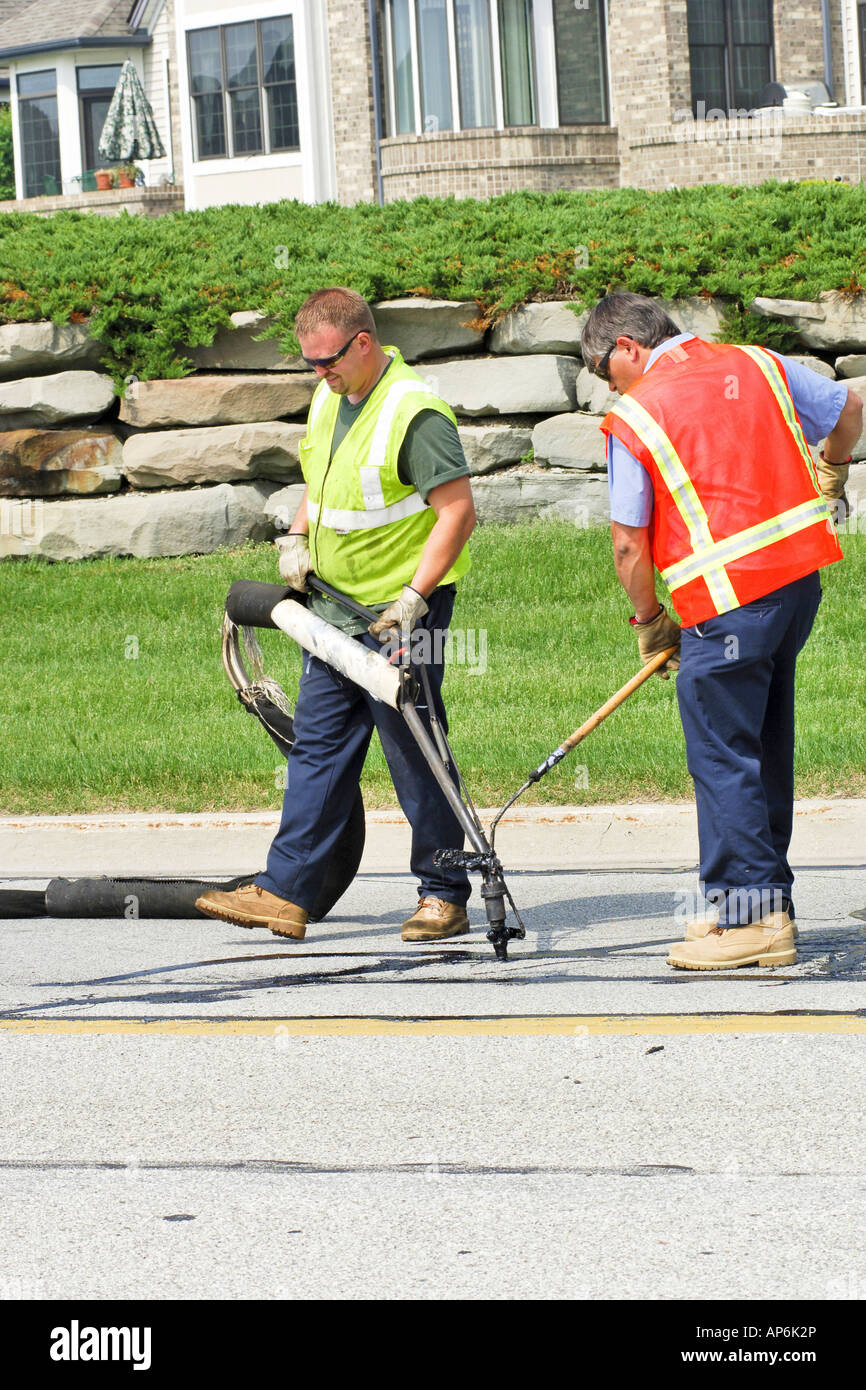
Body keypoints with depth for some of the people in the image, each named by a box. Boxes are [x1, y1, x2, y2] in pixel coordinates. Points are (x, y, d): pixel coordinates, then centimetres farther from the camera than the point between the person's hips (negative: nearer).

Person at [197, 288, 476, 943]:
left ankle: (444, 896, 7)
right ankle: (285, 893, 7)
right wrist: (297, 538, 7)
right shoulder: (329, 400, 10)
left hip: (402, 613, -8)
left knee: (414, 753, -3)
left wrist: (413, 599, -25)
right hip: (335, 605, 9)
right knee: (317, 746, 6)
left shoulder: (415, 412, -18)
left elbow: (458, 510, -21)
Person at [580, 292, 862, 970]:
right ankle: (766, 899, 23)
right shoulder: (760, 366, 9)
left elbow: (629, 545, -3)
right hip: (802, 573, 7)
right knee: (766, 746, 16)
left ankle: (752, 919, -2)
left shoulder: (633, 418, -6)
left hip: (727, 597, -7)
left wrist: (649, 621, 13)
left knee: (722, 756, -1)